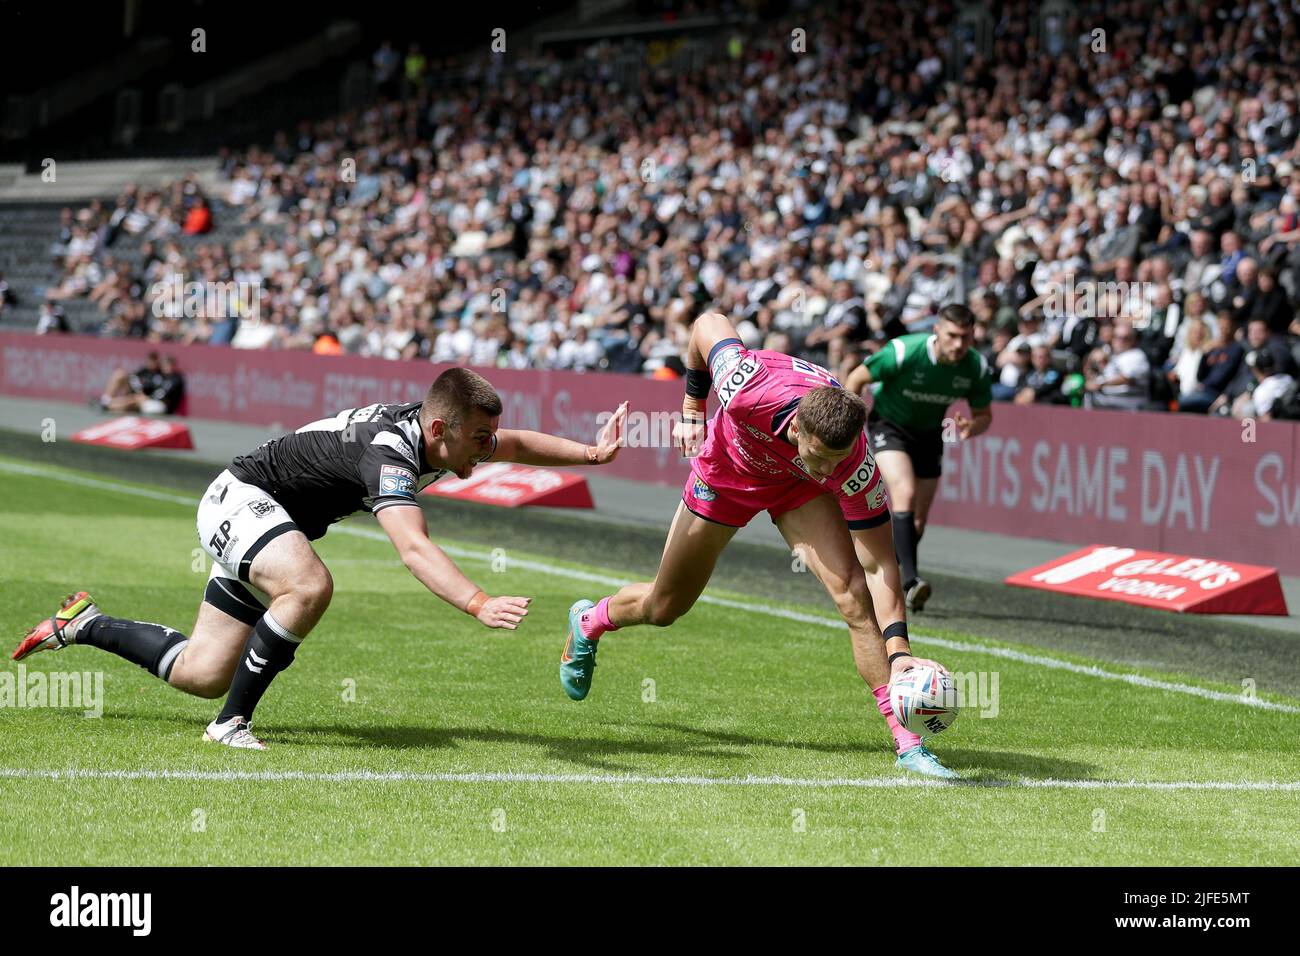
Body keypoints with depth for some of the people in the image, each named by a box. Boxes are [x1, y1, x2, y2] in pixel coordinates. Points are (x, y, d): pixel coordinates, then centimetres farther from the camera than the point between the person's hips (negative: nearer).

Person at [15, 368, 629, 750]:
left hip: (266, 521, 9)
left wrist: (591, 453, 3)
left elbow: (514, 444, 14)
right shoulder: (389, 453, -35)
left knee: (204, 674, 12)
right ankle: (232, 723, -23)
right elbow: (414, 549, -50)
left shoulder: (440, 435, -8)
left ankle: (84, 624, 33)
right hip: (239, 499, -9)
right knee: (310, 586, -38)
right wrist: (479, 604, -63)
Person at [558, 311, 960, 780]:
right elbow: (709, 324, -21)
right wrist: (692, 410, -8)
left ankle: (906, 741, -17)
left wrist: (898, 649, -42)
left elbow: (878, 564, -32)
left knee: (853, 594, -21)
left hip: (797, 487, 0)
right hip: (726, 472, 0)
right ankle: (588, 622, 49)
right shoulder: (751, 388, -44)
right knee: (662, 608, 14)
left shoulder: (856, 464, -39)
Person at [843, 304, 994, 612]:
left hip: (930, 434, 5)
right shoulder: (903, 352, -30)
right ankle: (911, 580, -33)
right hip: (890, 425, -5)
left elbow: (984, 415, -3)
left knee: (918, 519, 7)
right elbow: (856, 379, -16)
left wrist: (971, 428, -26)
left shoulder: (977, 368, -18)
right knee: (905, 493, -28)